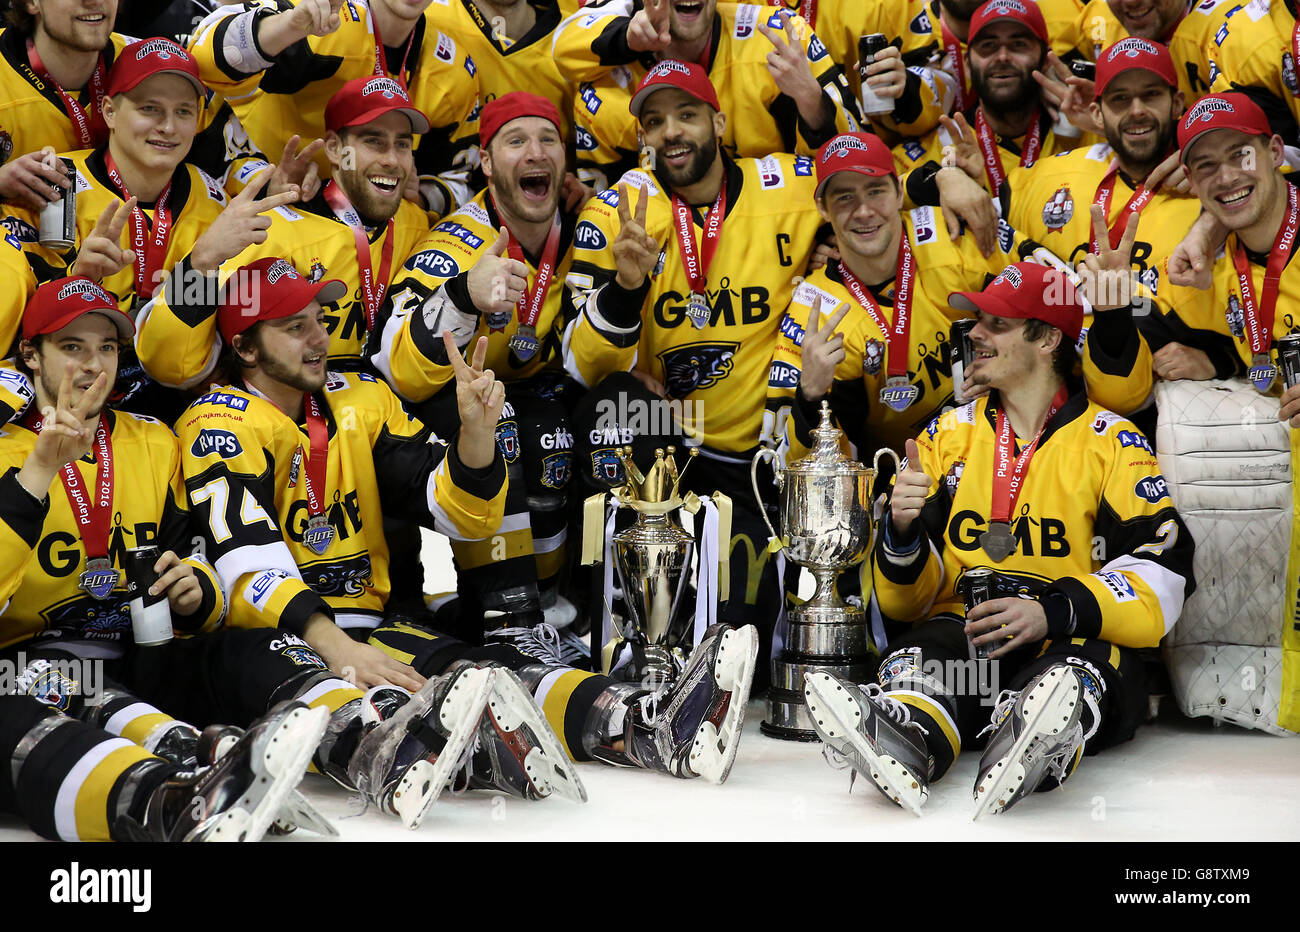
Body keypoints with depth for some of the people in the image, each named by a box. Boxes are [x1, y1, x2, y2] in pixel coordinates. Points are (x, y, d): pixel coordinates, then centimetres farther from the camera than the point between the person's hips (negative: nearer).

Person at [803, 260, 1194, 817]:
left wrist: (1054, 611, -22)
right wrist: (903, 534, -10)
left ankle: (1034, 742, -68)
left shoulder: (1111, 442, 8)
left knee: (1075, 674, -36)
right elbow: (909, 598, 13)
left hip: (1076, 640, -1)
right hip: (961, 630, 2)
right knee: (921, 653, -33)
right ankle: (906, 739, -65)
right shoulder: (949, 435, 17)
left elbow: (1160, 577, -6)